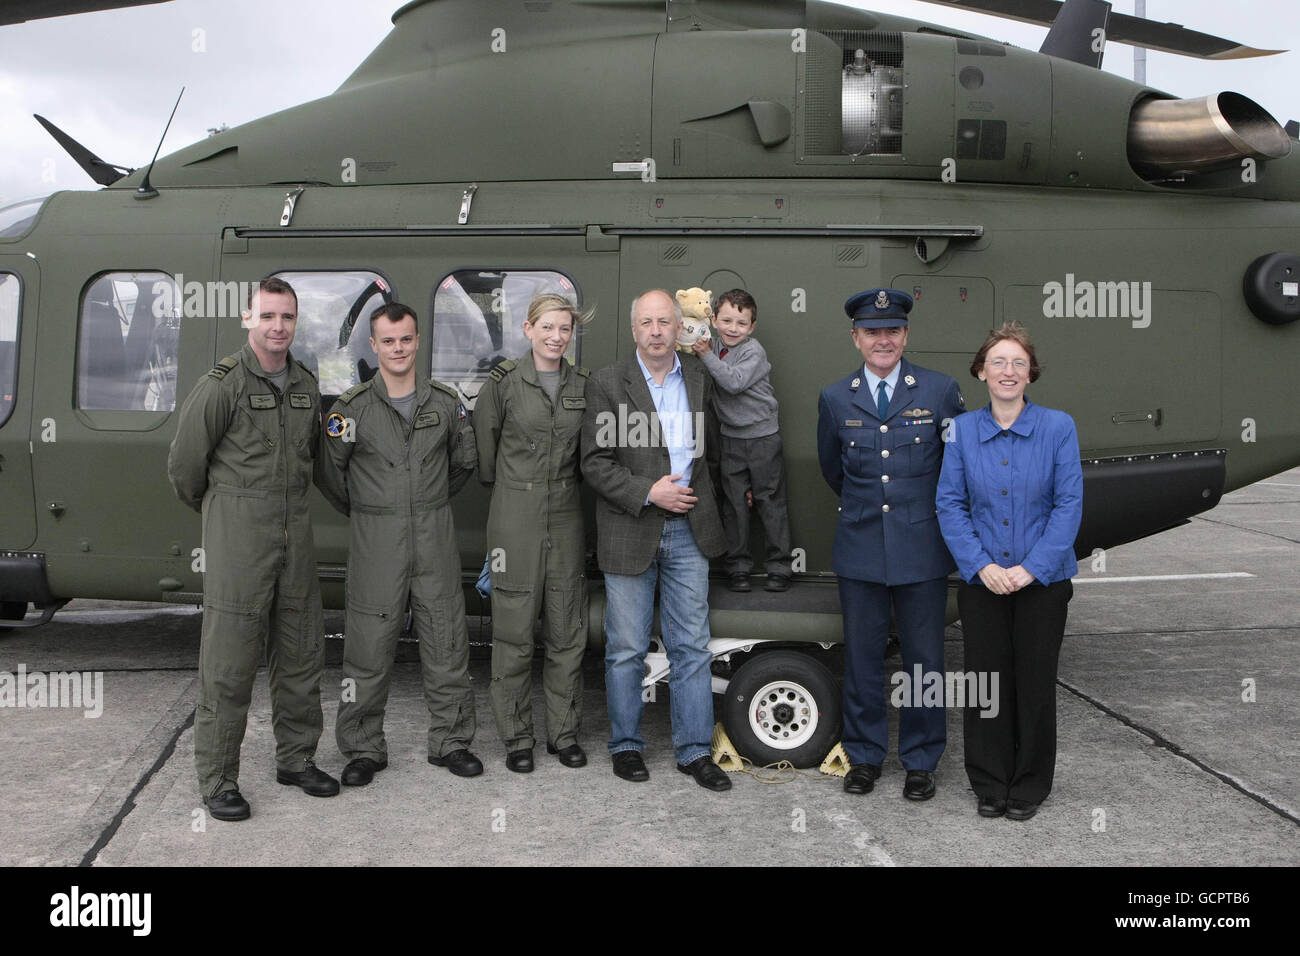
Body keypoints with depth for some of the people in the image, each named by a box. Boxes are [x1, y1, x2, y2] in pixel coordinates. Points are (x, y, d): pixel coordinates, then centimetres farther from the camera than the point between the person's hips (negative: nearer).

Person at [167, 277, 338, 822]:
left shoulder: (306, 386, 11)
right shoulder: (223, 385, -8)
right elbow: (184, 464, -3)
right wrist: (217, 511, 10)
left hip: (295, 532, 6)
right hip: (238, 536, -6)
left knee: (301, 653, 11)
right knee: (229, 660, -3)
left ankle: (296, 759, 26)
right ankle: (216, 781, 8)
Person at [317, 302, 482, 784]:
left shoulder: (445, 401, 5)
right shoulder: (353, 406, -3)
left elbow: (465, 460, 19)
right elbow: (329, 470, 5)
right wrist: (361, 511, 11)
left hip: (435, 539, 2)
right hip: (376, 543, -2)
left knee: (446, 642, 7)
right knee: (368, 648, 2)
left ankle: (451, 740, 20)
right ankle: (363, 749, 17)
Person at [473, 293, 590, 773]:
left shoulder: (582, 384, 6)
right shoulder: (504, 382, -4)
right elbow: (484, 446, 5)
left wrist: (562, 480, 13)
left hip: (566, 513, 3)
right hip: (515, 515, -3)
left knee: (568, 629, 7)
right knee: (514, 629, 2)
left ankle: (564, 731, 20)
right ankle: (517, 736, 15)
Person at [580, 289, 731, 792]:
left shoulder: (699, 377, 7)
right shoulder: (607, 383, -5)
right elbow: (594, 463, -8)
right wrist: (647, 492, -16)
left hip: (689, 531, 3)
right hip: (630, 533, -3)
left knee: (692, 647, 7)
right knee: (626, 650, 7)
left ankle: (694, 750, 18)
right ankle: (626, 745, 23)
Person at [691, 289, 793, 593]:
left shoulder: (753, 351, -13)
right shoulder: (714, 346, 4)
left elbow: (734, 381, -26)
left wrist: (707, 355, -25)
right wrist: (699, 350, -6)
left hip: (762, 436, -5)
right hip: (731, 438, 5)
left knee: (770, 501, 2)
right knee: (734, 502, 8)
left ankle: (779, 567, 11)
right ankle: (737, 566, 17)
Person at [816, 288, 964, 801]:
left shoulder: (941, 391, -1)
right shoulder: (835, 399, 4)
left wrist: (931, 514, 11)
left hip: (922, 550, -1)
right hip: (859, 550, 2)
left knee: (924, 660, 6)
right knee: (862, 657, 9)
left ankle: (921, 761, 22)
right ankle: (864, 756, 25)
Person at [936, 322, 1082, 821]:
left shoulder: (1058, 427, -5)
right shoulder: (962, 430, 0)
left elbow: (1069, 504, -8)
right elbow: (949, 504, -1)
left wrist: (1031, 568, -15)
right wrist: (982, 565, -12)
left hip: (1043, 579, -1)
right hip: (981, 580, 1)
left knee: (1035, 680, 8)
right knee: (985, 678, 7)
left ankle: (1029, 786, 24)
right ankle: (989, 784, 23)